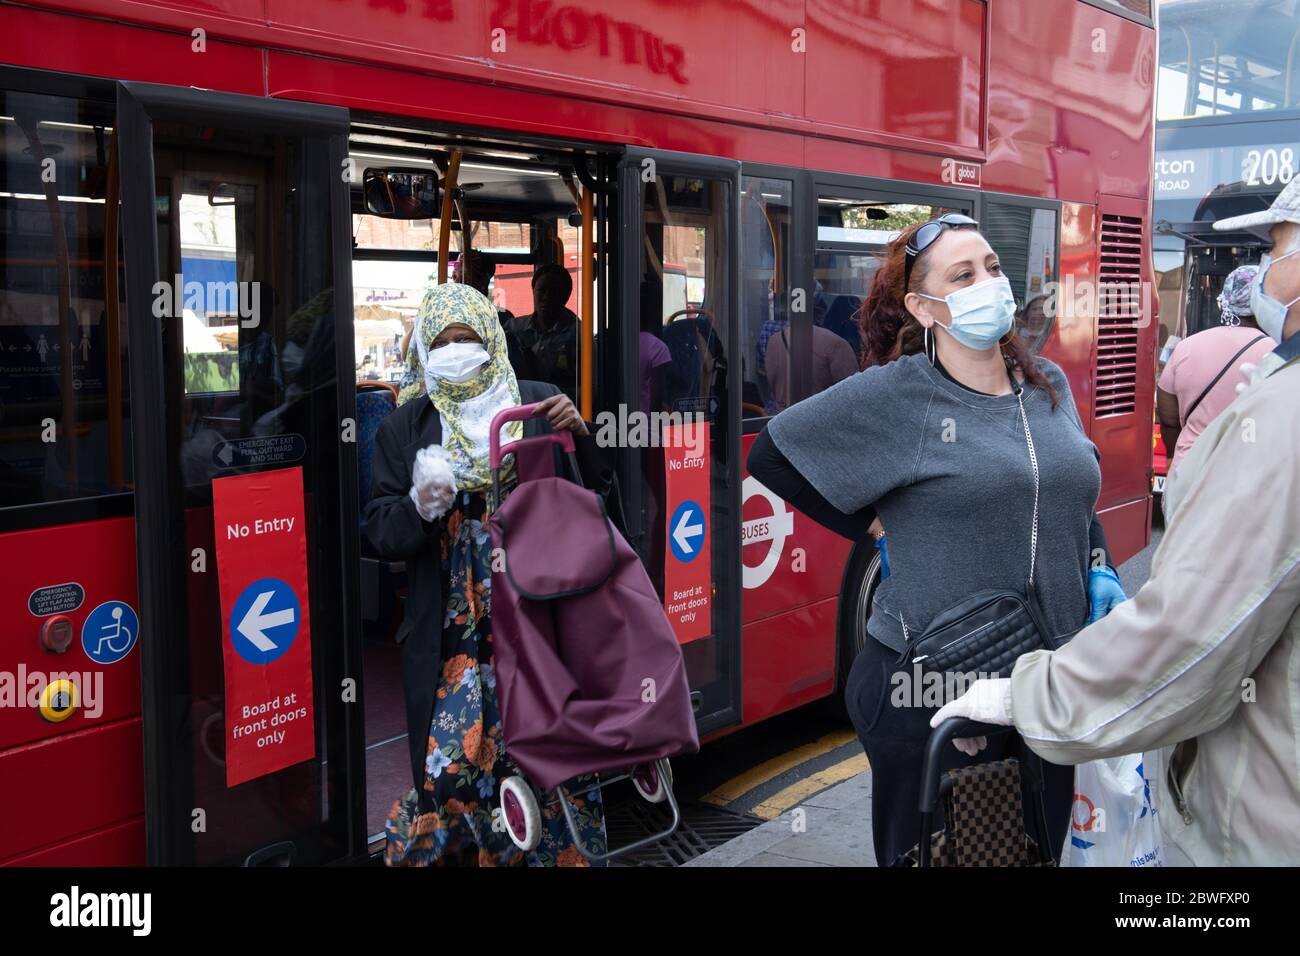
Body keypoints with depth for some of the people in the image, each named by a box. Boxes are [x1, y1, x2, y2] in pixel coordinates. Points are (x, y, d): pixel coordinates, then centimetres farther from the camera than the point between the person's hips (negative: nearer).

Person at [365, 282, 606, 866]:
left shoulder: (538, 404, 6)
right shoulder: (404, 429, 9)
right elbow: (379, 532, 5)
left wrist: (579, 436, -11)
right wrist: (419, 508, -15)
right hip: (450, 635, 1)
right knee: (451, 764, -2)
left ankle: (561, 853, 20)